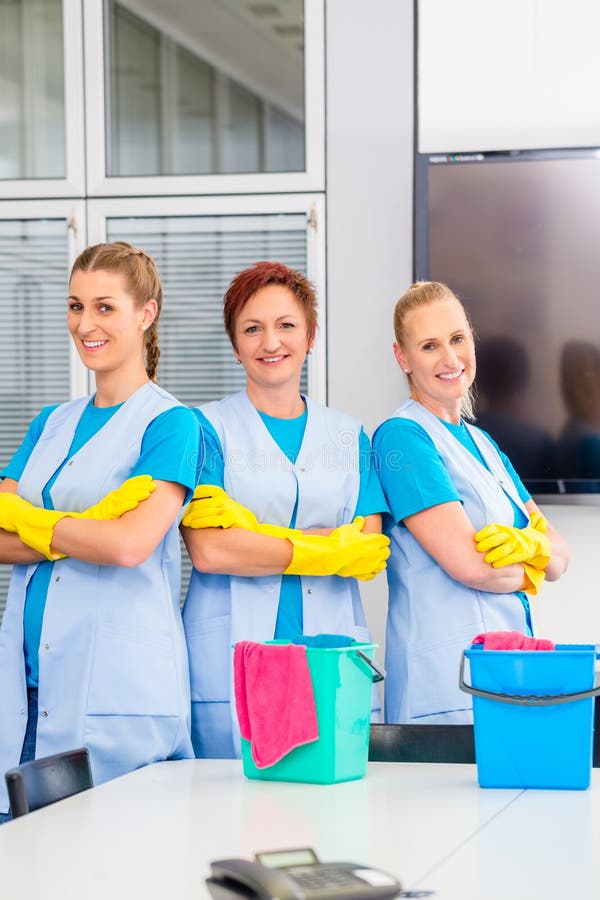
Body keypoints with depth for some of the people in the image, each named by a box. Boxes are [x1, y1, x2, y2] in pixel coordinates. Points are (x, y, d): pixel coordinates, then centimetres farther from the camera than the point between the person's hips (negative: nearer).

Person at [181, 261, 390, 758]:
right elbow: (209, 551, -9)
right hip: (230, 664, -2)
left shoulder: (348, 435, 15)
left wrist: (251, 531, -8)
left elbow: (370, 553, 2)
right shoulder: (208, 428, 5)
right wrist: (329, 549, -5)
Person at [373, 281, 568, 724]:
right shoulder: (402, 437, -10)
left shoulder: (482, 443, 16)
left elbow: (559, 558, 11)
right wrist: (529, 571, 1)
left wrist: (531, 545, -12)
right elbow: (468, 564, -18)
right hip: (446, 686, -8)